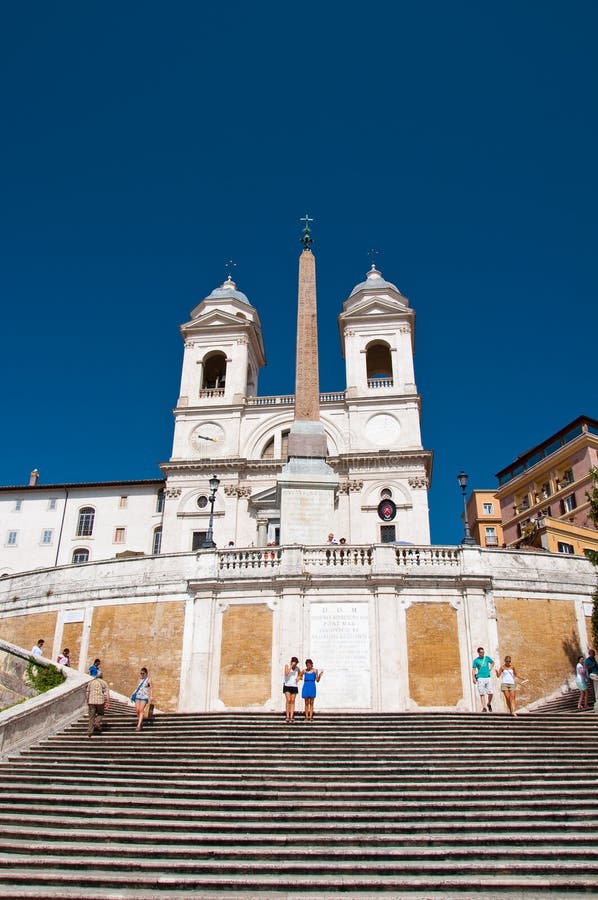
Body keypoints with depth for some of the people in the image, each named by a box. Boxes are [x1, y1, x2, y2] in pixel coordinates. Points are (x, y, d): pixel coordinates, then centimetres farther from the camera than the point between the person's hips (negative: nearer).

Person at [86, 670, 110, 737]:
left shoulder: (90, 682, 15)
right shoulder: (103, 683, 8)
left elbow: (87, 692, 10)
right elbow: (107, 693, -1)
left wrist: (87, 701, 18)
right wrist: (107, 703, -1)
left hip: (91, 701, 2)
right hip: (100, 701, -2)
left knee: (91, 716, 8)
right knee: (100, 714, 18)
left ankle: (90, 732, 2)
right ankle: (97, 723, -7)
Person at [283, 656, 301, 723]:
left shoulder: (297, 668, 2)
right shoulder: (287, 666, -8)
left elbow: (300, 674, 19)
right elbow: (286, 673, -24)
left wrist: (298, 677, -2)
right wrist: (291, 666, -26)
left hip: (294, 686, 3)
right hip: (287, 685, -3)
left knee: (293, 701, 0)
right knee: (288, 700, -11)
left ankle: (291, 717, 3)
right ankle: (287, 716, -6)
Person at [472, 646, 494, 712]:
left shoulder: (487, 658, 10)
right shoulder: (475, 660, 2)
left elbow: (492, 662, 30)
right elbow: (473, 670, -1)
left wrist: (490, 669, 15)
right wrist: (473, 678, -14)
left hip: (488, 677, 2)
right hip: (480, 678, -2)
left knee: (490, 693, -2)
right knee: (482, 694, -7)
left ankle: (489, 704, 25)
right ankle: (484, 707, -2)